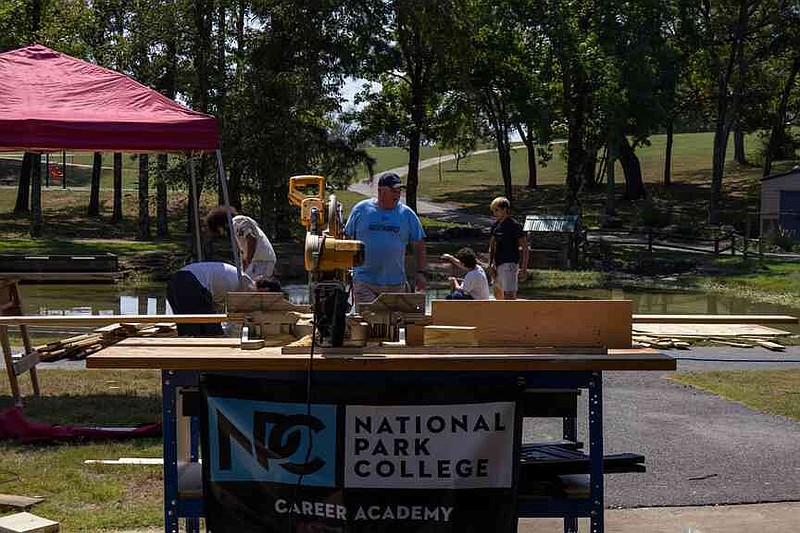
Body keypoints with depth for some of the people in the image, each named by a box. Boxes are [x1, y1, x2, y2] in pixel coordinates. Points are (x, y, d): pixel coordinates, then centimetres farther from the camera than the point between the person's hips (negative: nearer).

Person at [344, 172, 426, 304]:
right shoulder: (361, 209, 2)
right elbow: (348, 239, 9)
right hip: (364, 281, -2)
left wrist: (420, 272, 2)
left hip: (395, 283, 2)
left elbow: (419, 245, 10)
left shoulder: (407, 214, 6)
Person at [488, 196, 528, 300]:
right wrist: (490, 264, 2)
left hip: (510, 264, -8)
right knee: (498, 294, 21)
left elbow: (524, 248, -12)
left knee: (509, 296, -14)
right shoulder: (495, 225, 7)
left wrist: (524, 269, -16)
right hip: (498, 264, 8)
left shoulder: (514, 226, -14)